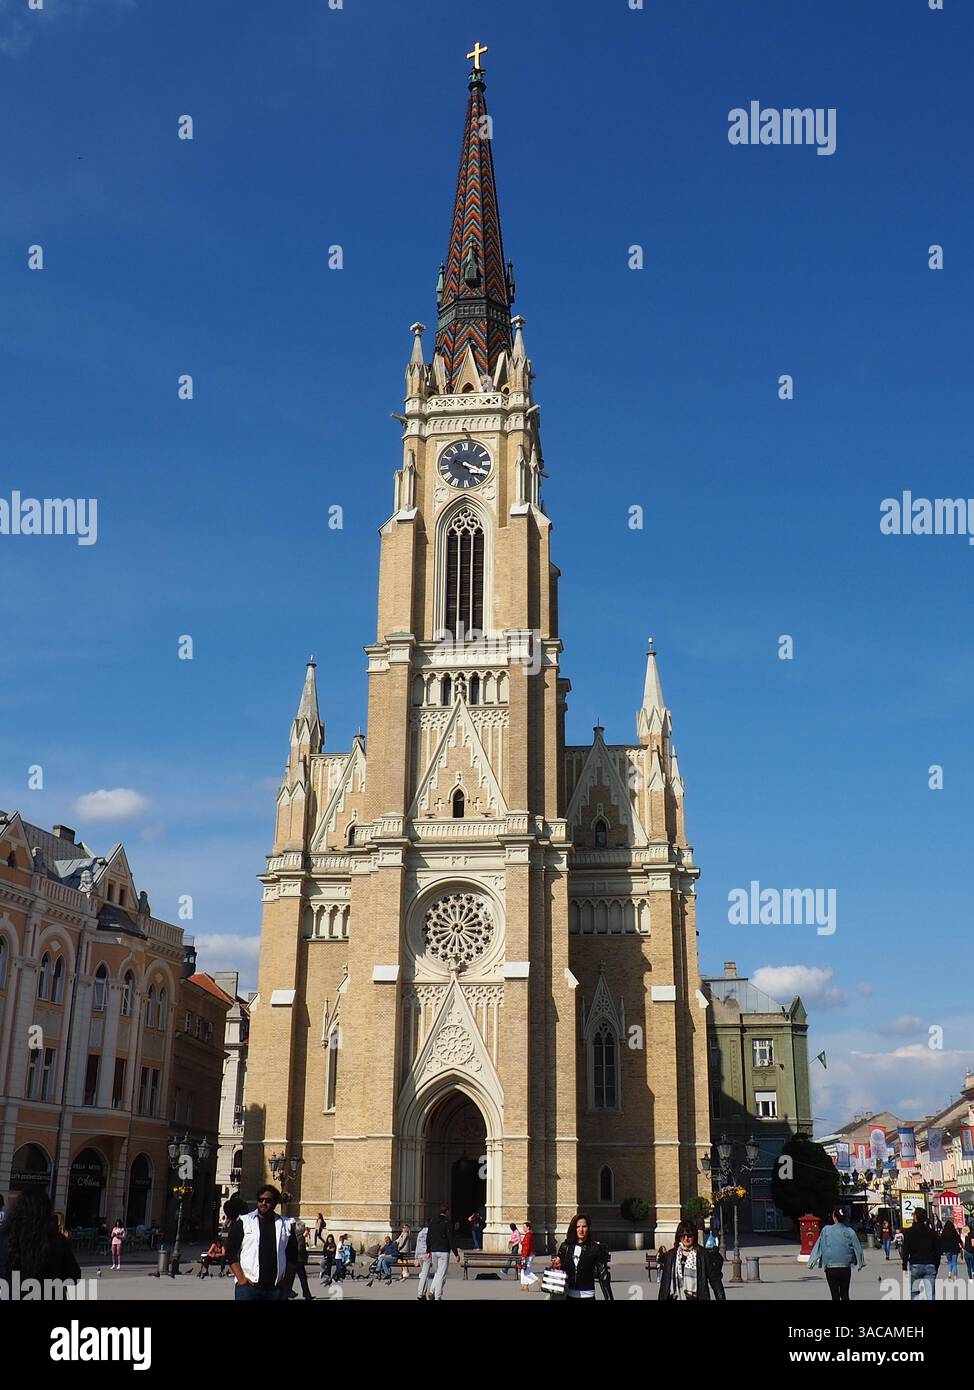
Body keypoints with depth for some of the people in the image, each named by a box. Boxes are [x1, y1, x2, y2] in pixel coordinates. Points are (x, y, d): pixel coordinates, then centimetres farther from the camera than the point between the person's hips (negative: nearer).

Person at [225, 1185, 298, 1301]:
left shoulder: (285, 1225, 11)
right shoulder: (243, 1222, 4)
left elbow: (292, 1257, 15)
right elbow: (231, 1252, 1)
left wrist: (287, 1283, 4)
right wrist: (240, 1278, -9)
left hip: (276, 1288, 3)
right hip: (248, 1286, -2)